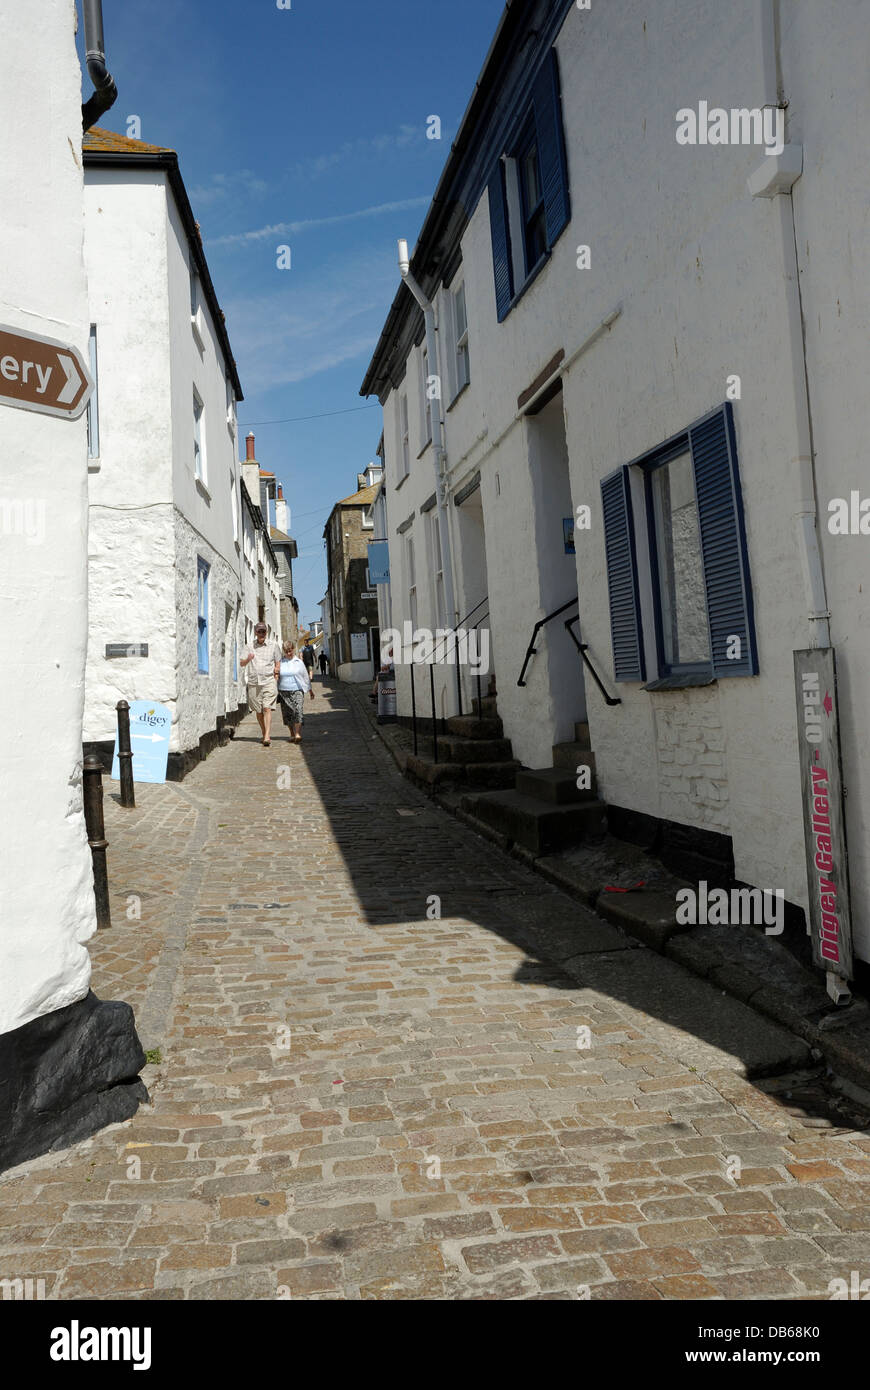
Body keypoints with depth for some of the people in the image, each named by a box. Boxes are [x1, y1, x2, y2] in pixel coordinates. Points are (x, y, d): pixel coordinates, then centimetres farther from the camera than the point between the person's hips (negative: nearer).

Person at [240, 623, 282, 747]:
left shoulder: (273, 645, 9)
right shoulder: (249, 647, 11)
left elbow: (278, 663, 13)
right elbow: (241, 663, 7)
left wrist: (275, 675, -1)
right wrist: (248, 659, -15)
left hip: (269, 682, -2)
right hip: (253, 682, 3)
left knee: (267, 709, -15)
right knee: (258, 711, 7)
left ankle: (267, 737, -22)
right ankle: (264, 734, 23)